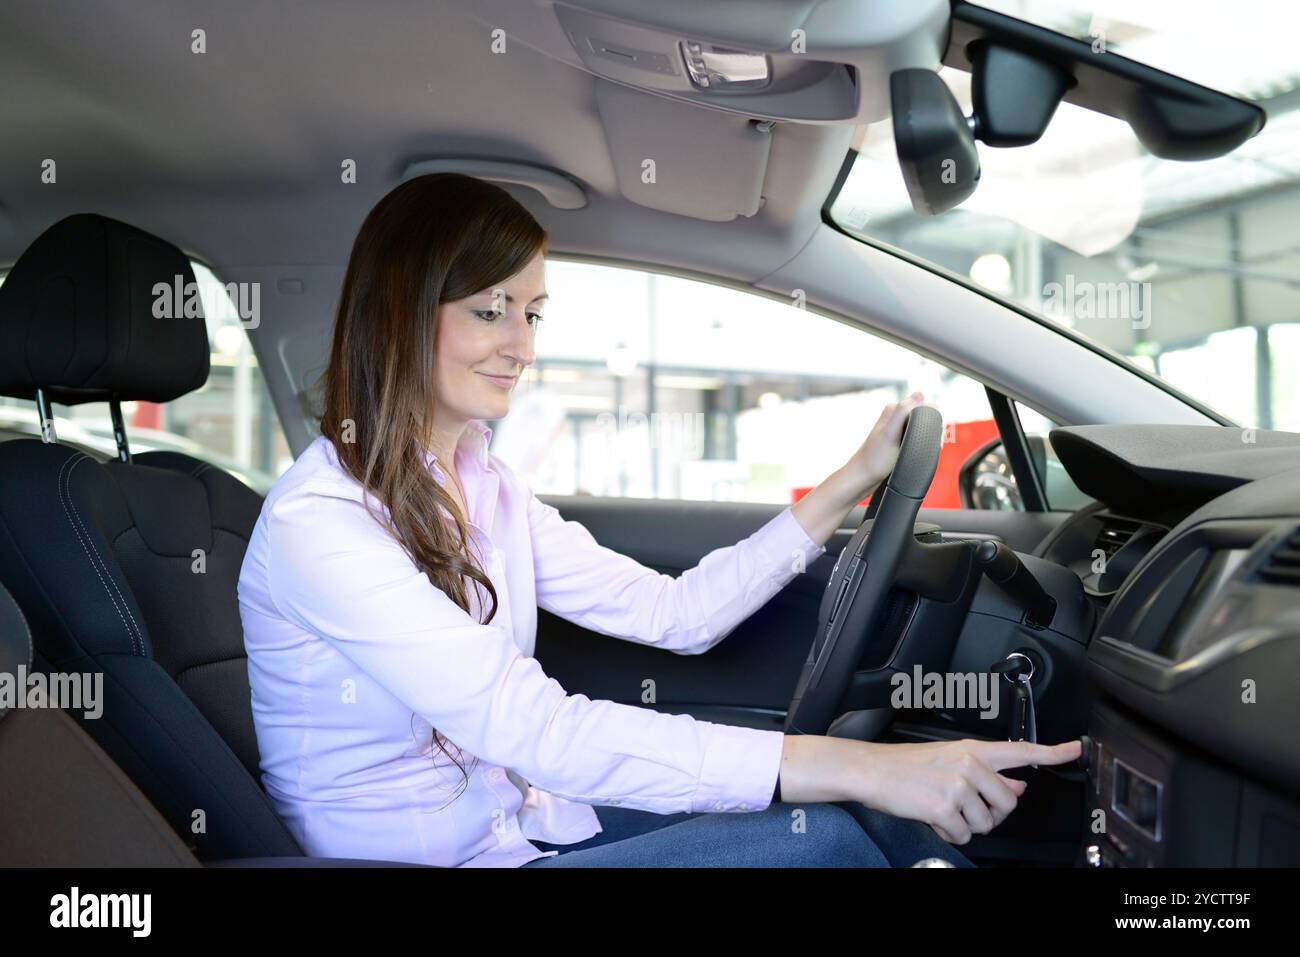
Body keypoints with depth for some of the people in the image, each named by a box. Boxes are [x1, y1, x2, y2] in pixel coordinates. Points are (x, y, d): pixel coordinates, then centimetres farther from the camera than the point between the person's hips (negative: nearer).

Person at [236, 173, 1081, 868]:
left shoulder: (483, 488, 5)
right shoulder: (316, 522, -22)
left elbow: (675, 613, 2)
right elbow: (539, 731, -32)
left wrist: (852, 483, -1)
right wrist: (854, 765, -35)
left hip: (517, 824, 7)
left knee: (879, 814, -7)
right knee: (822, 839, -17)